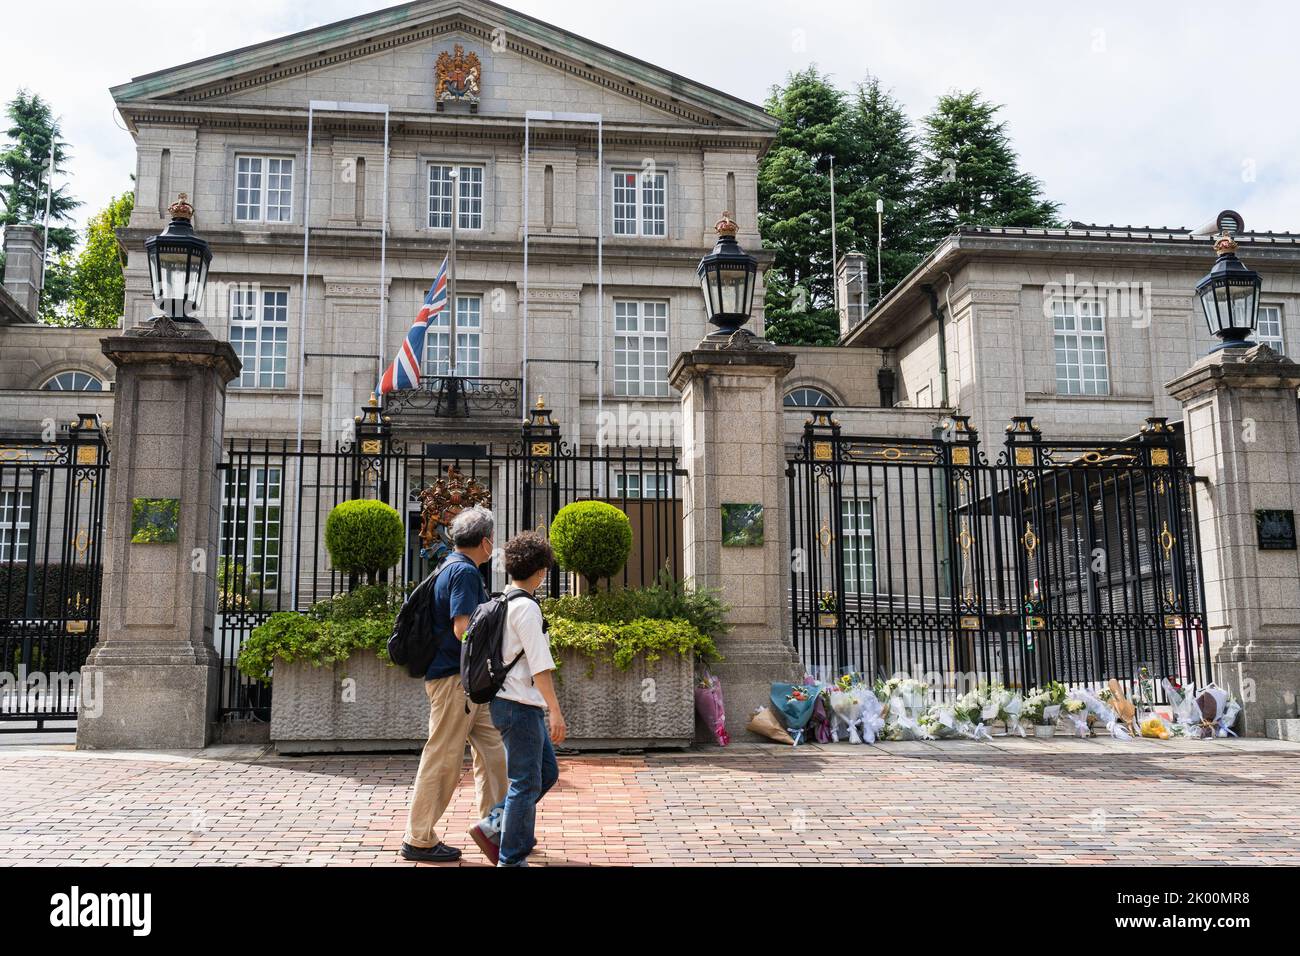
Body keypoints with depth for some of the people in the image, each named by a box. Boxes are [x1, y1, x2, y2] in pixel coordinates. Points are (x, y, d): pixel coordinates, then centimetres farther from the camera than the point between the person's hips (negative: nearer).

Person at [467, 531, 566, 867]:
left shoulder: (500, 603, 12)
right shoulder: (526, 607, -16)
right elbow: (539, 665, -19)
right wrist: (555, 711, -18)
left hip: (525, 704, 9)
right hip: (519, 704, -9)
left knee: (547, 771, 16)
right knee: (526, 782, 0)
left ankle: (491, 826, 18)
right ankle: (512, 858, 10)